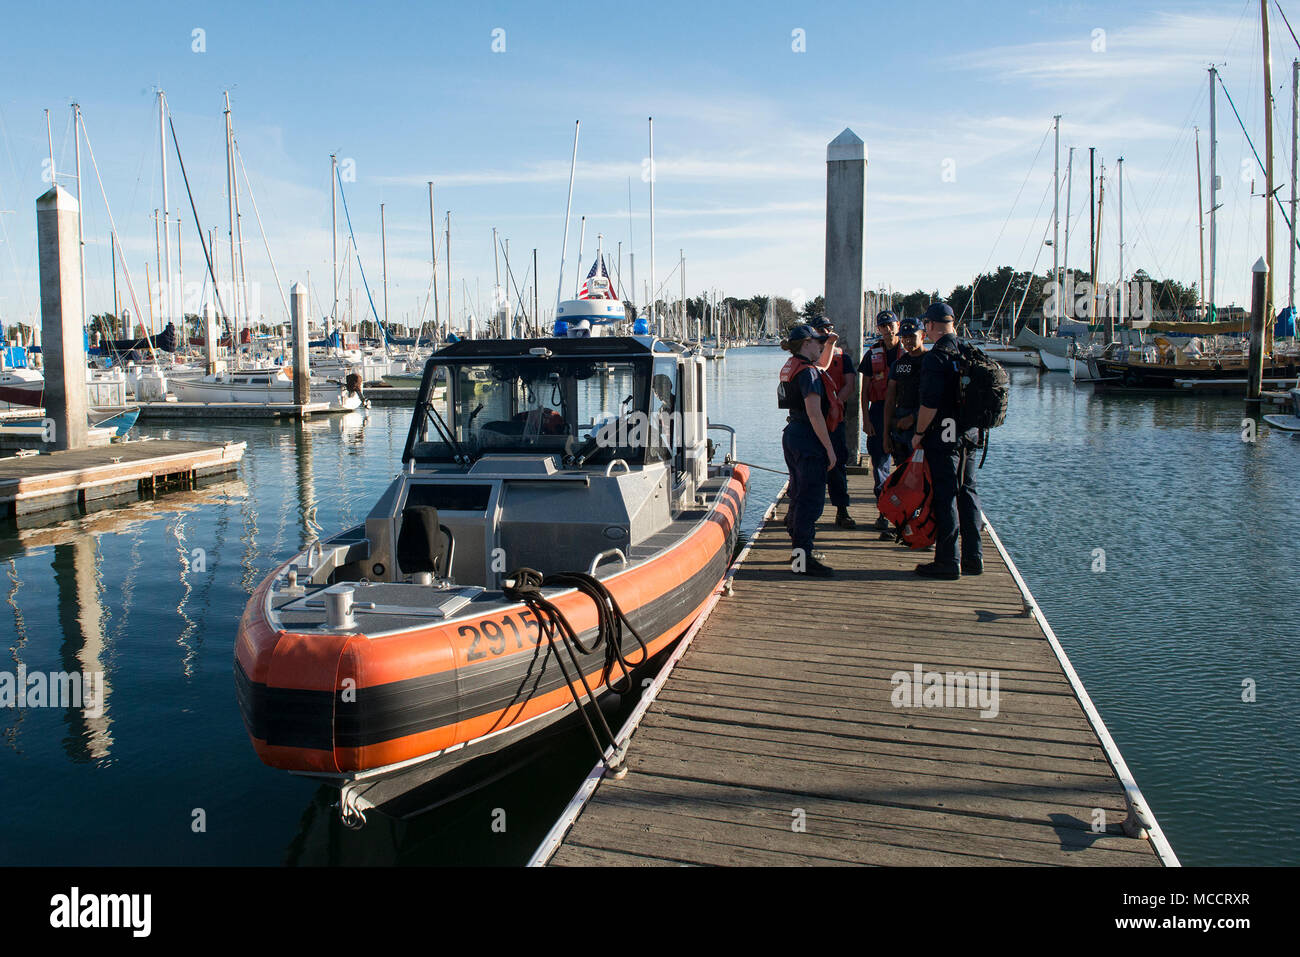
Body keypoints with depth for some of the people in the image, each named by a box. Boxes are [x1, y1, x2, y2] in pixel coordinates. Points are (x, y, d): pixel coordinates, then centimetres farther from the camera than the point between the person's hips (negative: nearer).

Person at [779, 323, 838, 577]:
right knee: (811, 499, -7)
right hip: (809, 441, -10)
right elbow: (814, 414, -23)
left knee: (799, 495, 18)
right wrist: (829, 448, -20)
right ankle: (802, 559, -6)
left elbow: (822, 363, 36)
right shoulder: (808, 372, -17)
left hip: (792, 435, 10)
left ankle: (798, 550, 28)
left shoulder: (791, 367, 13)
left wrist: (830, 343, 21)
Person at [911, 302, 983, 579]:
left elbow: (929, 402, -19)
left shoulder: (936, 357, -14)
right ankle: (973, 558, 18)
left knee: (945, 497, -2)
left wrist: (919, 434, -8)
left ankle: (948, 561, 1)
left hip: (943, 435, -7)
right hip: (969, 436, 7)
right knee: (967, 493, 13)